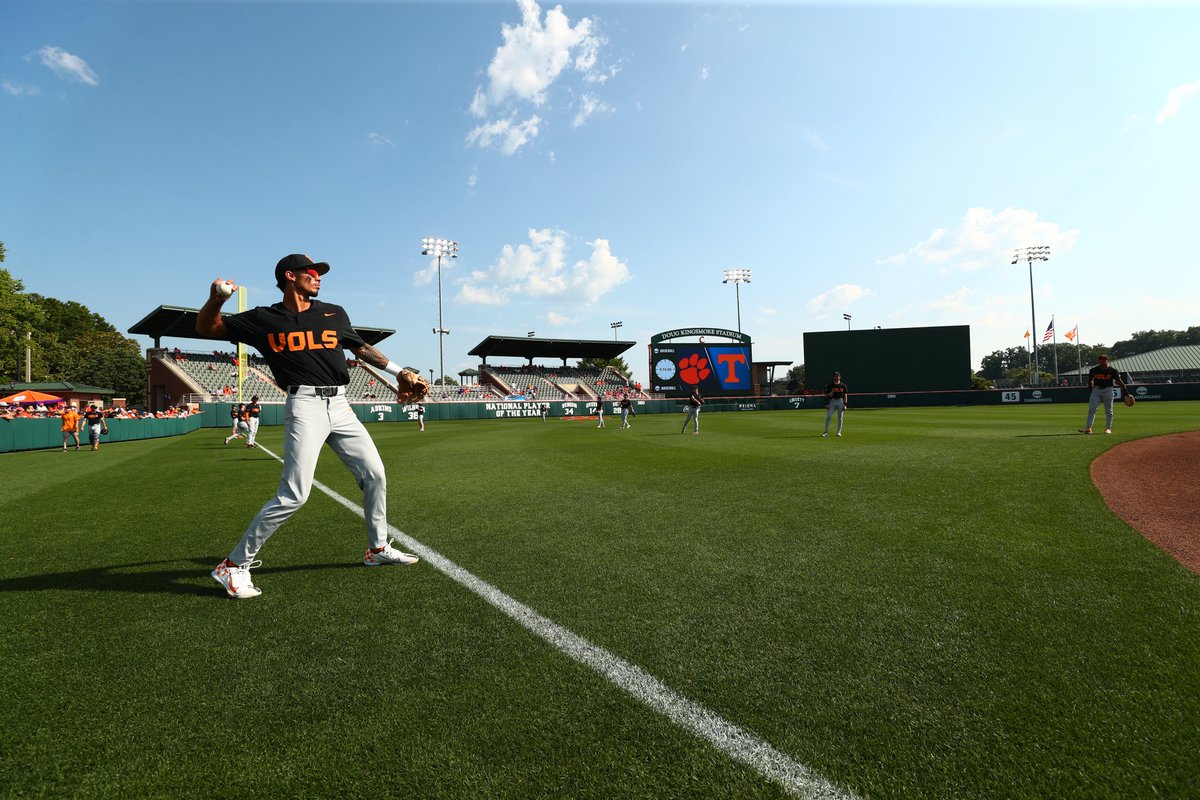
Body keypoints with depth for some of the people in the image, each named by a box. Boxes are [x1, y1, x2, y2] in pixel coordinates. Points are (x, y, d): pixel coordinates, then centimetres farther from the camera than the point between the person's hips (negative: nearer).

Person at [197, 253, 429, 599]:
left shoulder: (334, 313, 14)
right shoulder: (264, 319, 5)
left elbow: (362, 348, 24)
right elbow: (206, 328, 9)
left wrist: (400, 372, 19)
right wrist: (215, 301, -13)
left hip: (340, 406, 6)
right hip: (305, 405, -5)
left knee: (375, 475, 9)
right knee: (293, 495, -14)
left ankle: (377, 548, 27)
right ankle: (234, 565, 0)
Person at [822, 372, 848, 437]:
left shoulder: (843, 385, 5)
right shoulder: (830, 385, 4)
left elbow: (845, 395, 3)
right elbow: (826, 395, 5)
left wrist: (845, 404, -5)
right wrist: (826, 404, -3)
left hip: (840, 401, 0)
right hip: (832, 401, 0)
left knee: (840, 418, 3)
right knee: (828, 417, -7)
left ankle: (839, 432, 11)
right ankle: (826, 432, -3)